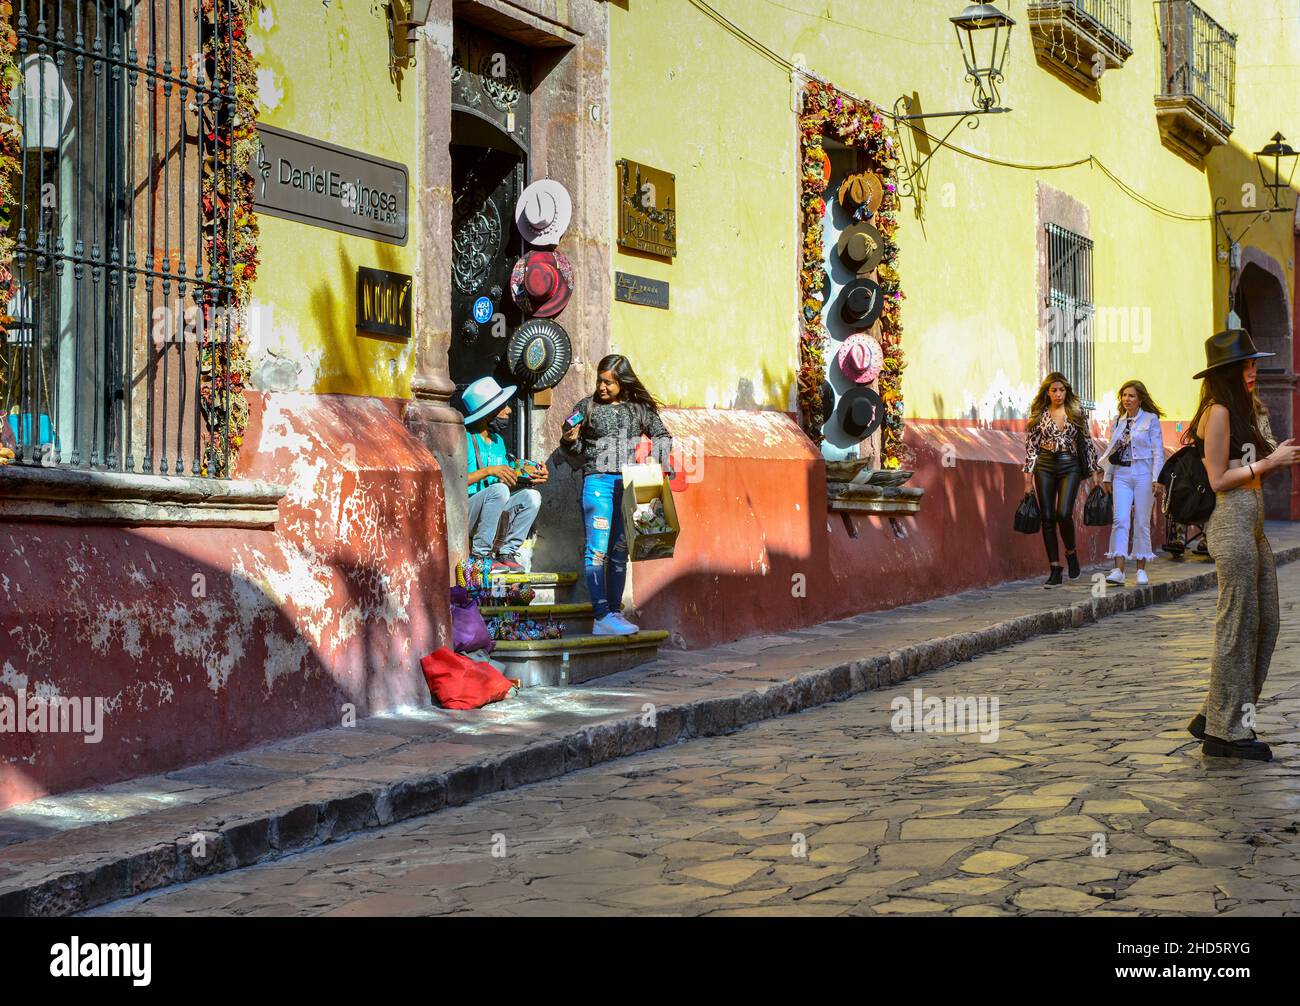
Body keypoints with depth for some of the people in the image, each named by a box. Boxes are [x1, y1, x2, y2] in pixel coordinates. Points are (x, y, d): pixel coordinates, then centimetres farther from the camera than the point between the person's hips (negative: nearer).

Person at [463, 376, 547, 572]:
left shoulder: (497, 441, 15)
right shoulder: (463, 439, -11)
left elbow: (508, 481, 13)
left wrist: (530, 477, -6)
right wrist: (488, 471, -28)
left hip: (492, 514, 7)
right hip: (462, 512, -7)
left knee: (531, 497, -10)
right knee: (498, 490, -32)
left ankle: (508, 551, -4)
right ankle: (480, 553, -22)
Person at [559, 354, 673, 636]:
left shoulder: (639, 408, 9)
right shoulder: (586, 406, 5)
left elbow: (663, 437, 18)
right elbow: (574, 449, 12)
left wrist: (656, 457, 0)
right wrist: (569, 441, -10)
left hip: (629, 485, 3)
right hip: (597, 481, -3)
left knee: (619, 552, 8)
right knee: (597, 550, -10)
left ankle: (615, 613, 14)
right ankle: (602, 618, -13)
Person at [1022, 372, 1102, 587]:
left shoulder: (1076, 411, 5)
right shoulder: (1039, 414, 6)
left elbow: (1087, 442, 8)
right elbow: (1031, 445, 7)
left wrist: (1094, 470, 5)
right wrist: (1028, 476, 3)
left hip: (1070, 466, -1)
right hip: (1045, 466, 1)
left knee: (1064, 513, -17)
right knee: (1047, 517, -1)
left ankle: (1071, 551, 14)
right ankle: (1055, 570, 4)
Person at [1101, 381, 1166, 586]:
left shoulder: (1150, 419, -1)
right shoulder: (1118, 421, 11)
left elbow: (1158, 451, -4)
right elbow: (1111, 450, 17)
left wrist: (1156, 479, -11)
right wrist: (1107, 476, 13)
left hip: (1143, 474, -3)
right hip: (1121, 475, 3)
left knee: (1142, 523, 3)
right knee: (1120, 521, -10)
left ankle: (1141, 570, 12)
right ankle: (1118, 569, -15)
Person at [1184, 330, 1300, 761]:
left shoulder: (1244, 409, 18)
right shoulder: (1219, 412, -11)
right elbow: (1218, 480, -15)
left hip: (1253, 525, 10)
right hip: (1232, 524, -10)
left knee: (1265, 625, 11)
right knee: (1238, 627, -4)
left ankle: (1214, 717, 18)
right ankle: (1226, 732, 4)